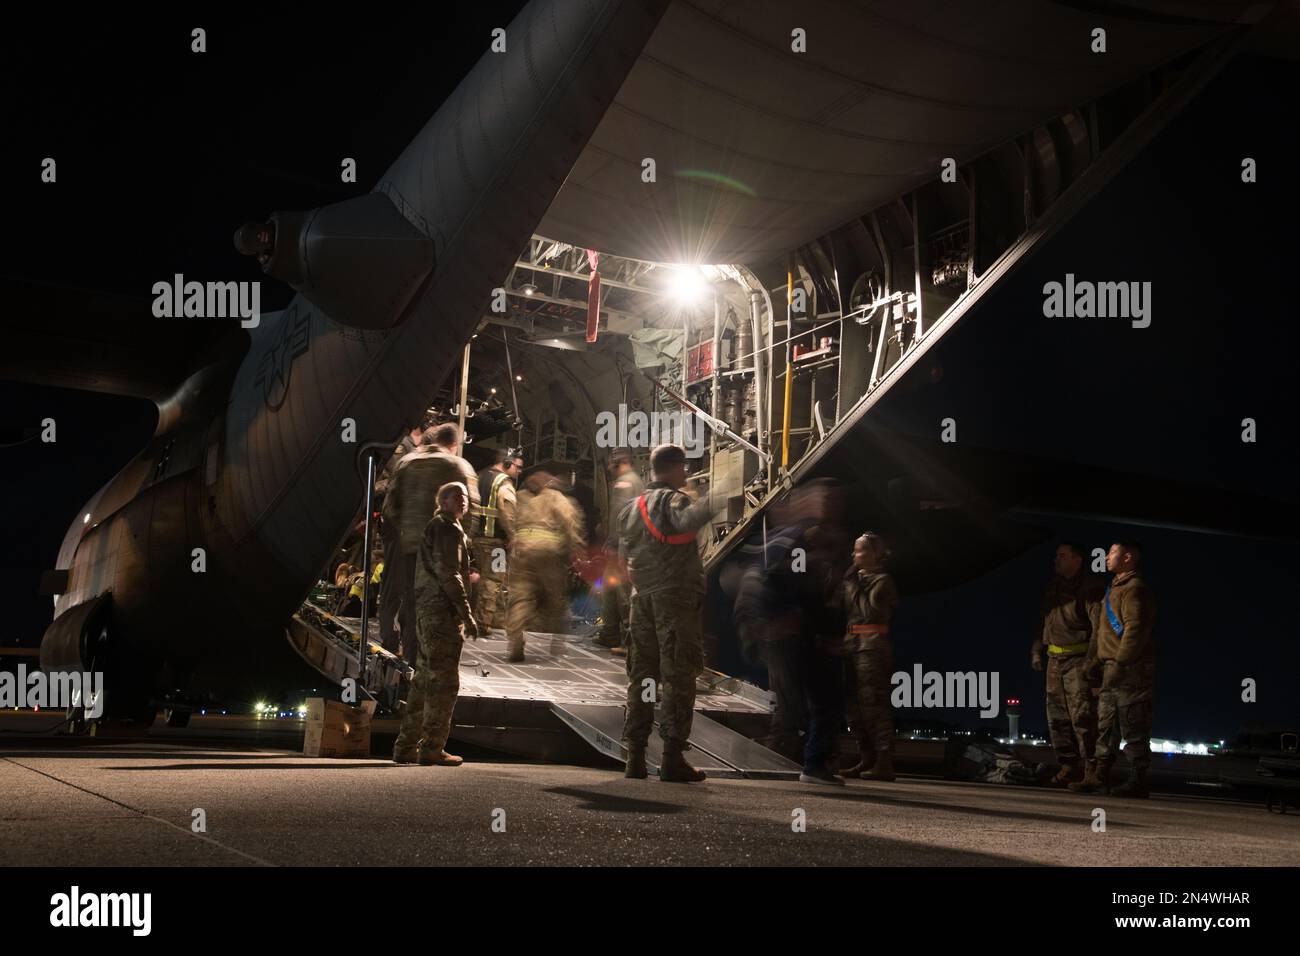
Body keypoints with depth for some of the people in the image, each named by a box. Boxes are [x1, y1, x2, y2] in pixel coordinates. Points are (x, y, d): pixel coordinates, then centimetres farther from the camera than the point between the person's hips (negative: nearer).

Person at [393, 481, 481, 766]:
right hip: (443, 611, -10)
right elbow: (448, 574, -17)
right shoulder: (448, 529, -8)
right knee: (444, 681, -8)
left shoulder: (433, 527, 23)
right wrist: (467, 615, -17)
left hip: (426, 610, 10)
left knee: (425, 679, 13)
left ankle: (406, 746, 15)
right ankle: (432, 749, -7)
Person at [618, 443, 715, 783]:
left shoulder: (630, 507, 17)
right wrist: (714, 502, -35)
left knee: (642, 675, 9)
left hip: (642, 599, 7)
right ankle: (673, 757, -8)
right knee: (678, 677, -5)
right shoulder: (671, 499, -7)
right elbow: (686, 519, -30)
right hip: (675, 597, -7)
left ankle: (635, 756, 7)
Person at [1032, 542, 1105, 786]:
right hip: (1055, 661, 8)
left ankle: (1091, 768, -7)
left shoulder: (1090, 588, -7)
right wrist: (1036, 650, 18)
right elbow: (1043, 622, 26)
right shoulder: (1054, 587, 17)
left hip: (1079, 661, -8)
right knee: (1057, 718, 6)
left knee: (1082, 716, -12)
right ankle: (1068, 767, 13)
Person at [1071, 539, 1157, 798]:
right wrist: (1095, 661, 20)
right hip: (1113, 670, 10)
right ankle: (1101, 776, 14)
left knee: (1133, 727, -6)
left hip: (1130, 670, -10)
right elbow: (1101, 630, 25)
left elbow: (1135, 629, -21)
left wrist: (1119, 664, -25)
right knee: (1106, 724, 10)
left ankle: (1139, 781, -2)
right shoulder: (1114, 589, 22)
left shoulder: (1135, 589, -11)